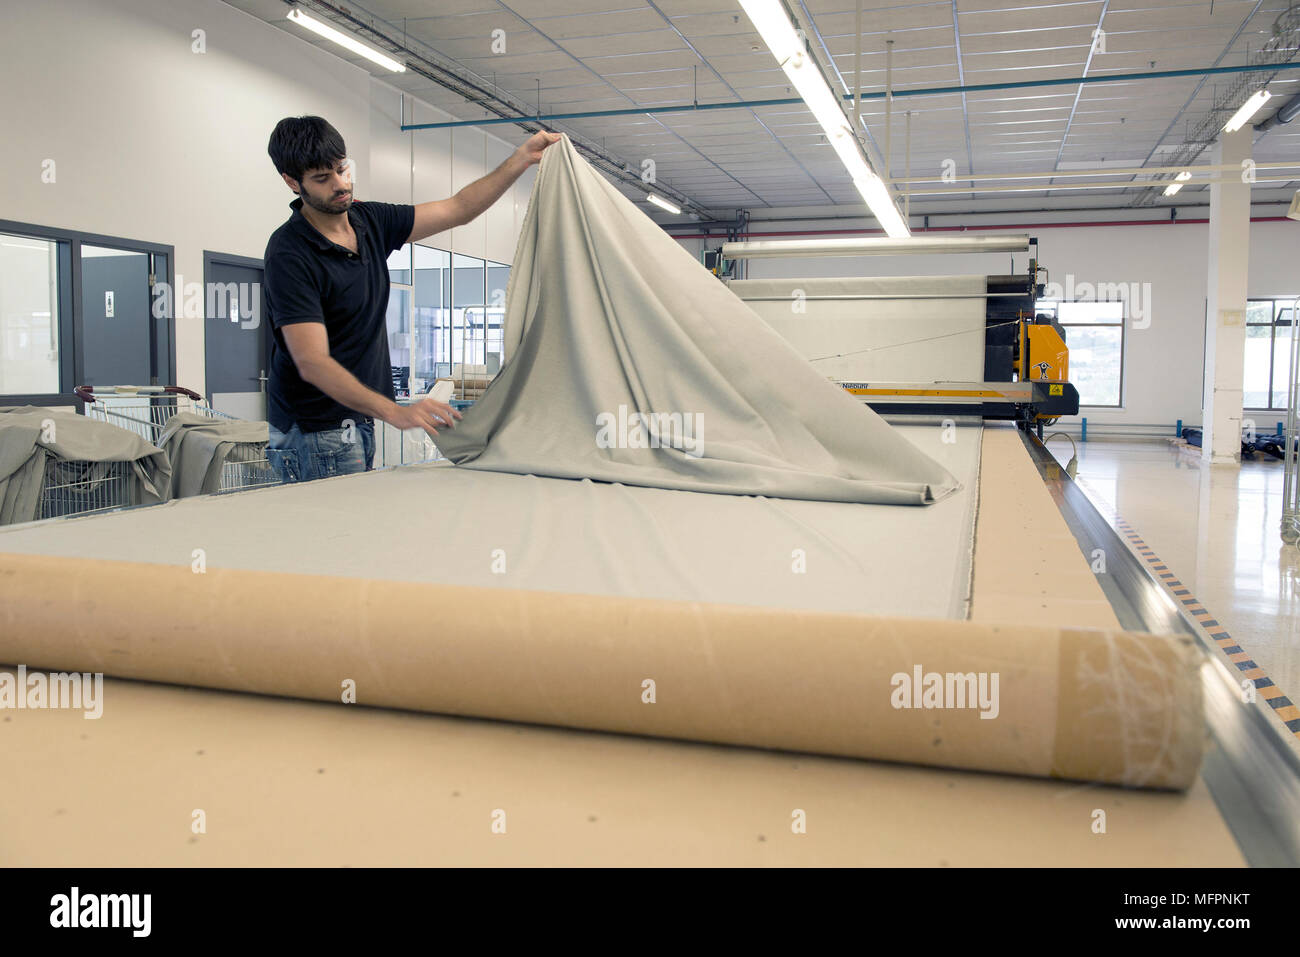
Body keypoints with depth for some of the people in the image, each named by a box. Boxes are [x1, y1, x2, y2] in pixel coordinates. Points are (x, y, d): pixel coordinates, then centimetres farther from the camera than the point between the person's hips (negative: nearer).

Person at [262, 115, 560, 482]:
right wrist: (394, 411, -39)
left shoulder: (370, 221, 5)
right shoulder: (288, 255, -18)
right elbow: (312, 363, -27)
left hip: (359, 421, 8)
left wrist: (522, 158, -2)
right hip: (315, 433, -7)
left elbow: (458, 209, 11)